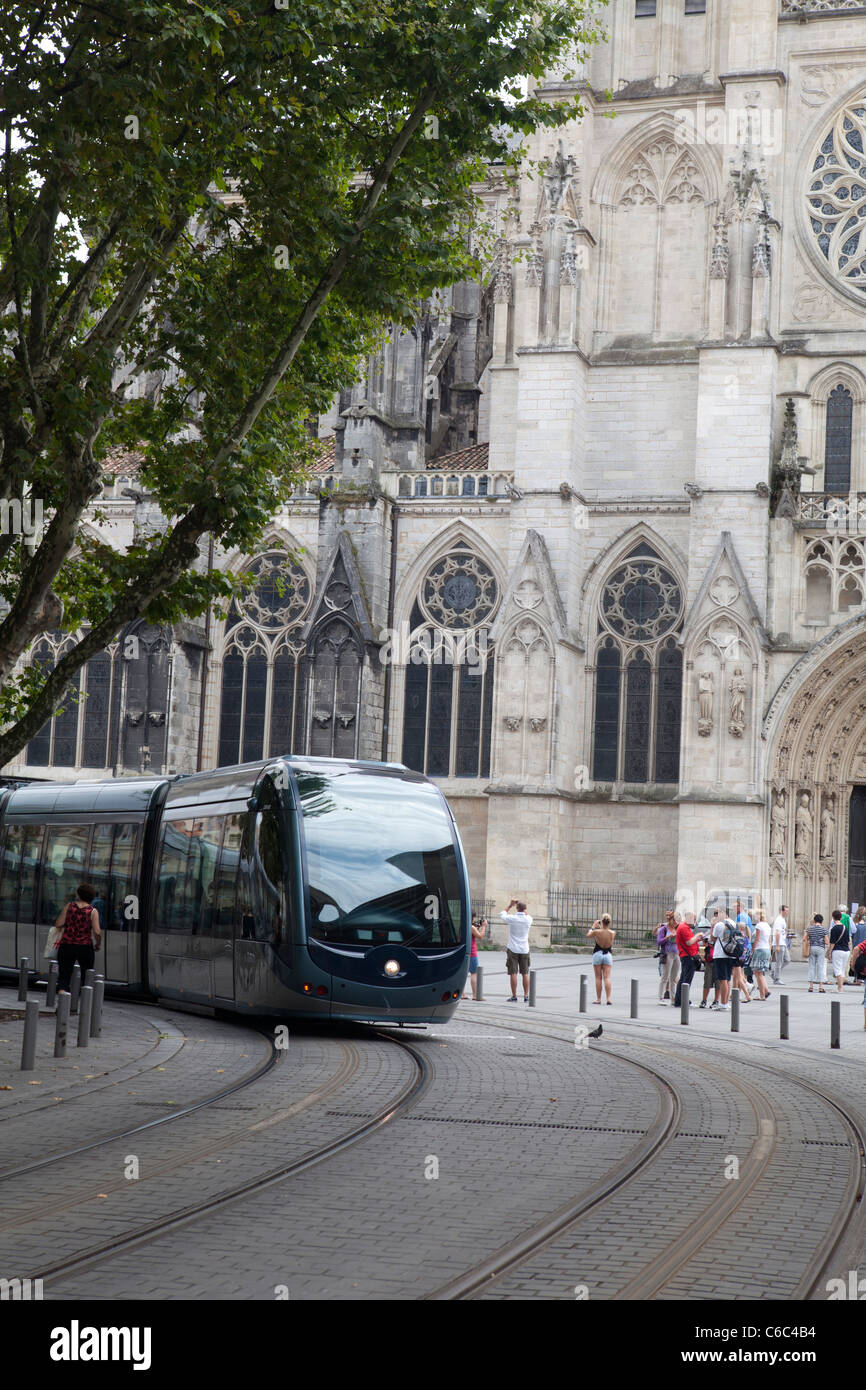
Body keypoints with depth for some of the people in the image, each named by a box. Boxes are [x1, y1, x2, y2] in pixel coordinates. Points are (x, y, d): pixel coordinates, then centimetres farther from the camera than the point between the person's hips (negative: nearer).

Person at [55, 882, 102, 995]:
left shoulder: (69, 906, 0)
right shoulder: (93, 911, -4)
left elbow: (58, 924, -5)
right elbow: (97, 932, -12)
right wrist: (98, 944, 5)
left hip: (66, 946, 0)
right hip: (85, 947, 0)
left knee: (64, 975, 5)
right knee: (86, 977, 15)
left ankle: (62, 990, -18)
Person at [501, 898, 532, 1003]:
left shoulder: (512, 918, -10)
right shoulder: (528, 919, -3)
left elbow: (502, 914, 11)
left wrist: (510, 905, 17)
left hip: (513, 950, -2)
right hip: (524, 950, 2)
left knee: (513, 973, 0)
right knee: (525, 973, 7)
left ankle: (514, 996, -1)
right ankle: (526, 996, 4)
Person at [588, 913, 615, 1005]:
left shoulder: (597, 932, -14)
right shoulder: (612, 933, -10)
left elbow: (588, 935, 6)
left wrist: (593, 927, 19)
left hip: (597, 954, -1)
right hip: (608, 955, 2)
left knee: (598, 978, 5)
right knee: (607, 977, 0)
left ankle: (599, 999, 6)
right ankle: (608, 998, -9)